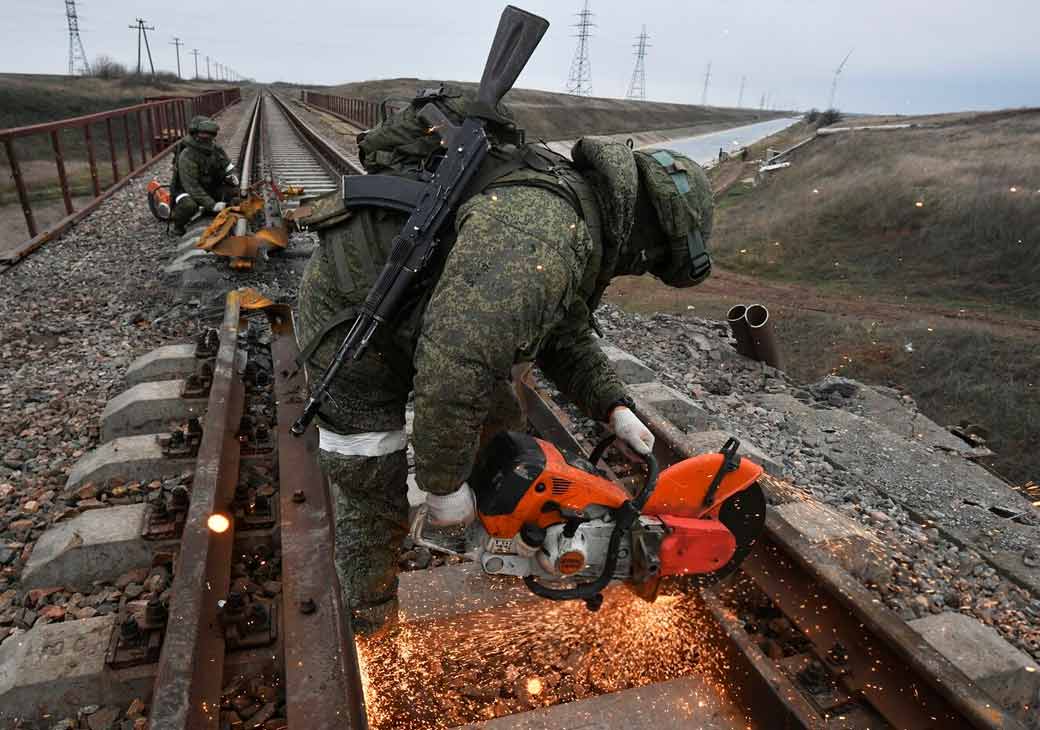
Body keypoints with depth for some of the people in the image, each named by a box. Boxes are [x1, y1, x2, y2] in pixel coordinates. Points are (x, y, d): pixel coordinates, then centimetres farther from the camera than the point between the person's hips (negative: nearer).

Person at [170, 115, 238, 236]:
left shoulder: (215, 149, -7)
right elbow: (192, 186, -31)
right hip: (186, 190, -7)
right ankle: (178, 225, -4)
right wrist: (212, 204, -39)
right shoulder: (187, 156, -27)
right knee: (189, 205, -38)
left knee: (234, 190, -10)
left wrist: (231, 175, -13)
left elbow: (228, 165, 12)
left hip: (210, 187, 7)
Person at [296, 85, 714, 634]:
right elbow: (455, 367, -40)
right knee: (376, 504, 3)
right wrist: (443, 485, -25)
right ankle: (371, 629, 29)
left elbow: (564, 333, 12)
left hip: (415, 316, 9)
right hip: (349, 325, -9)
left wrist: (614, 408, 6)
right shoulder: (544, 238, -34)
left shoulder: (567, 199, 0)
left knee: (501, 423, 17)